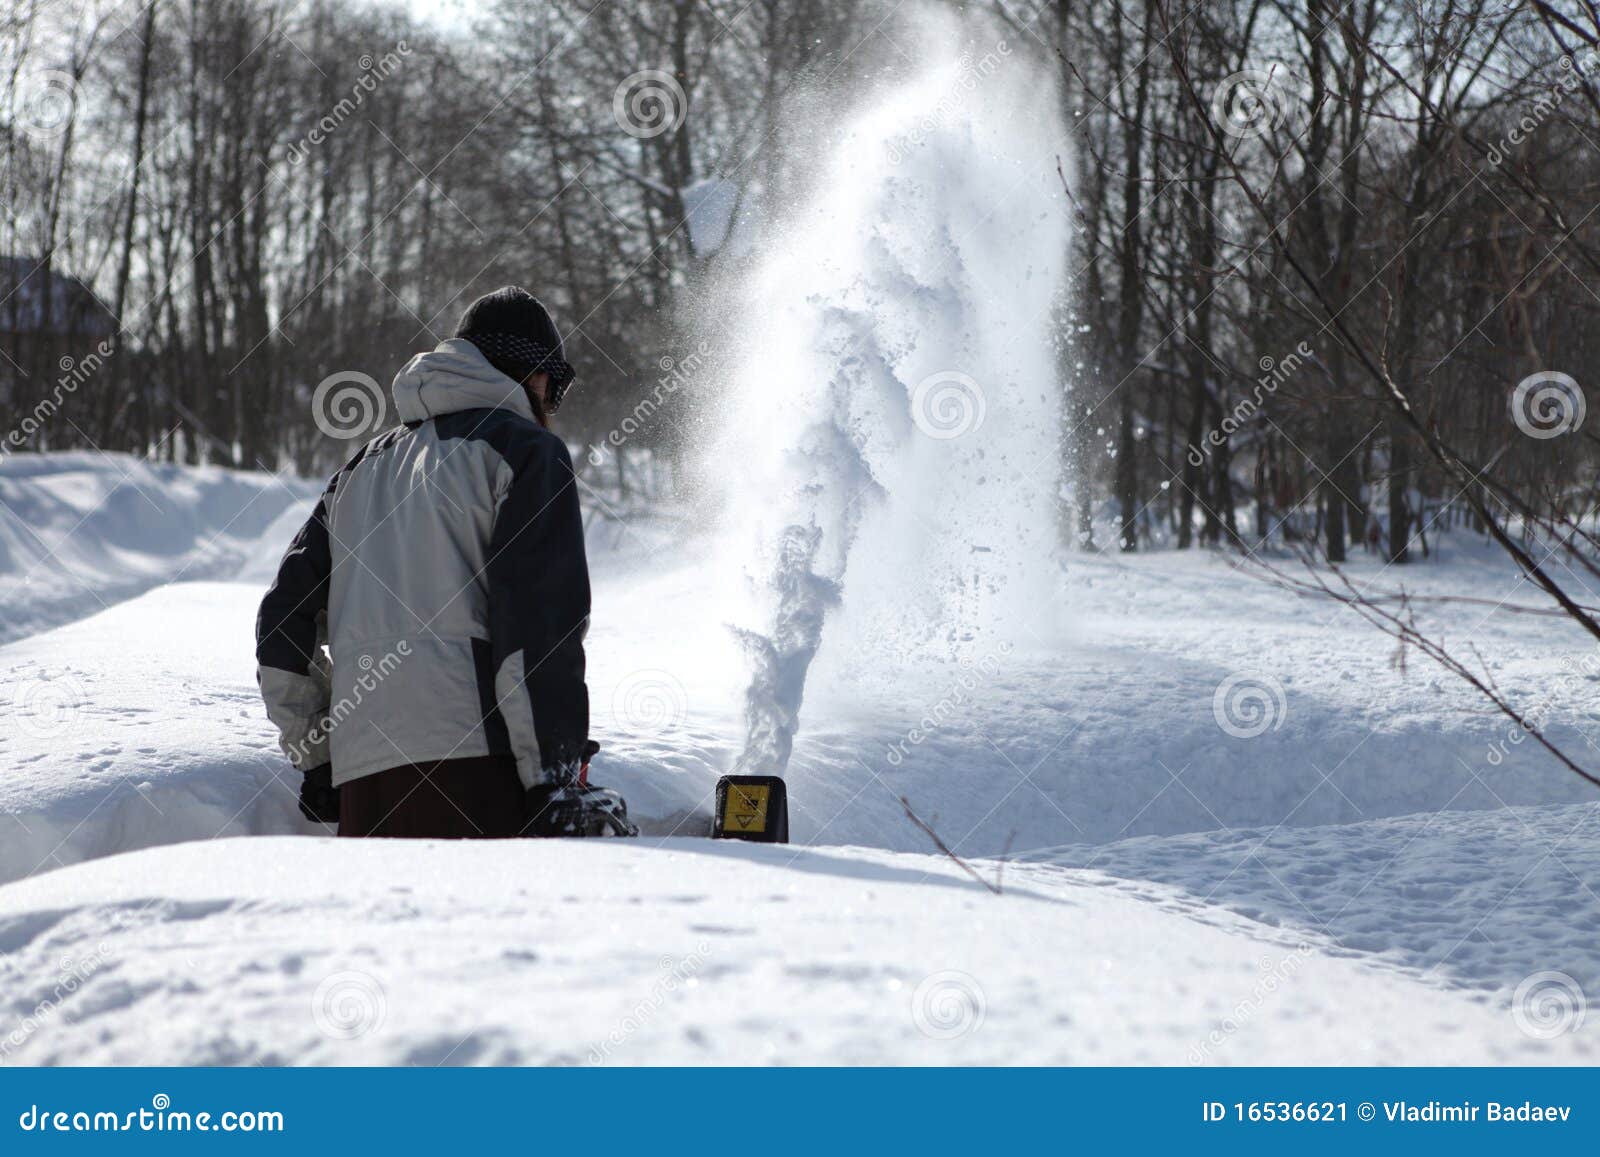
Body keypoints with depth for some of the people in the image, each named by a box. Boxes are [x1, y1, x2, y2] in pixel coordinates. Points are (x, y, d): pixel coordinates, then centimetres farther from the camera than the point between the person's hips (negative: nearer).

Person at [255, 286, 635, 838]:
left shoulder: (364, 467, 27)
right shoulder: (526, 450, 7)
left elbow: (283, 623, 26)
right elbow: (540, 622, -6)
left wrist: (318, 760, 31)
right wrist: (558, 783, -10)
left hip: (361, 783, 6)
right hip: (479, 770, -6)